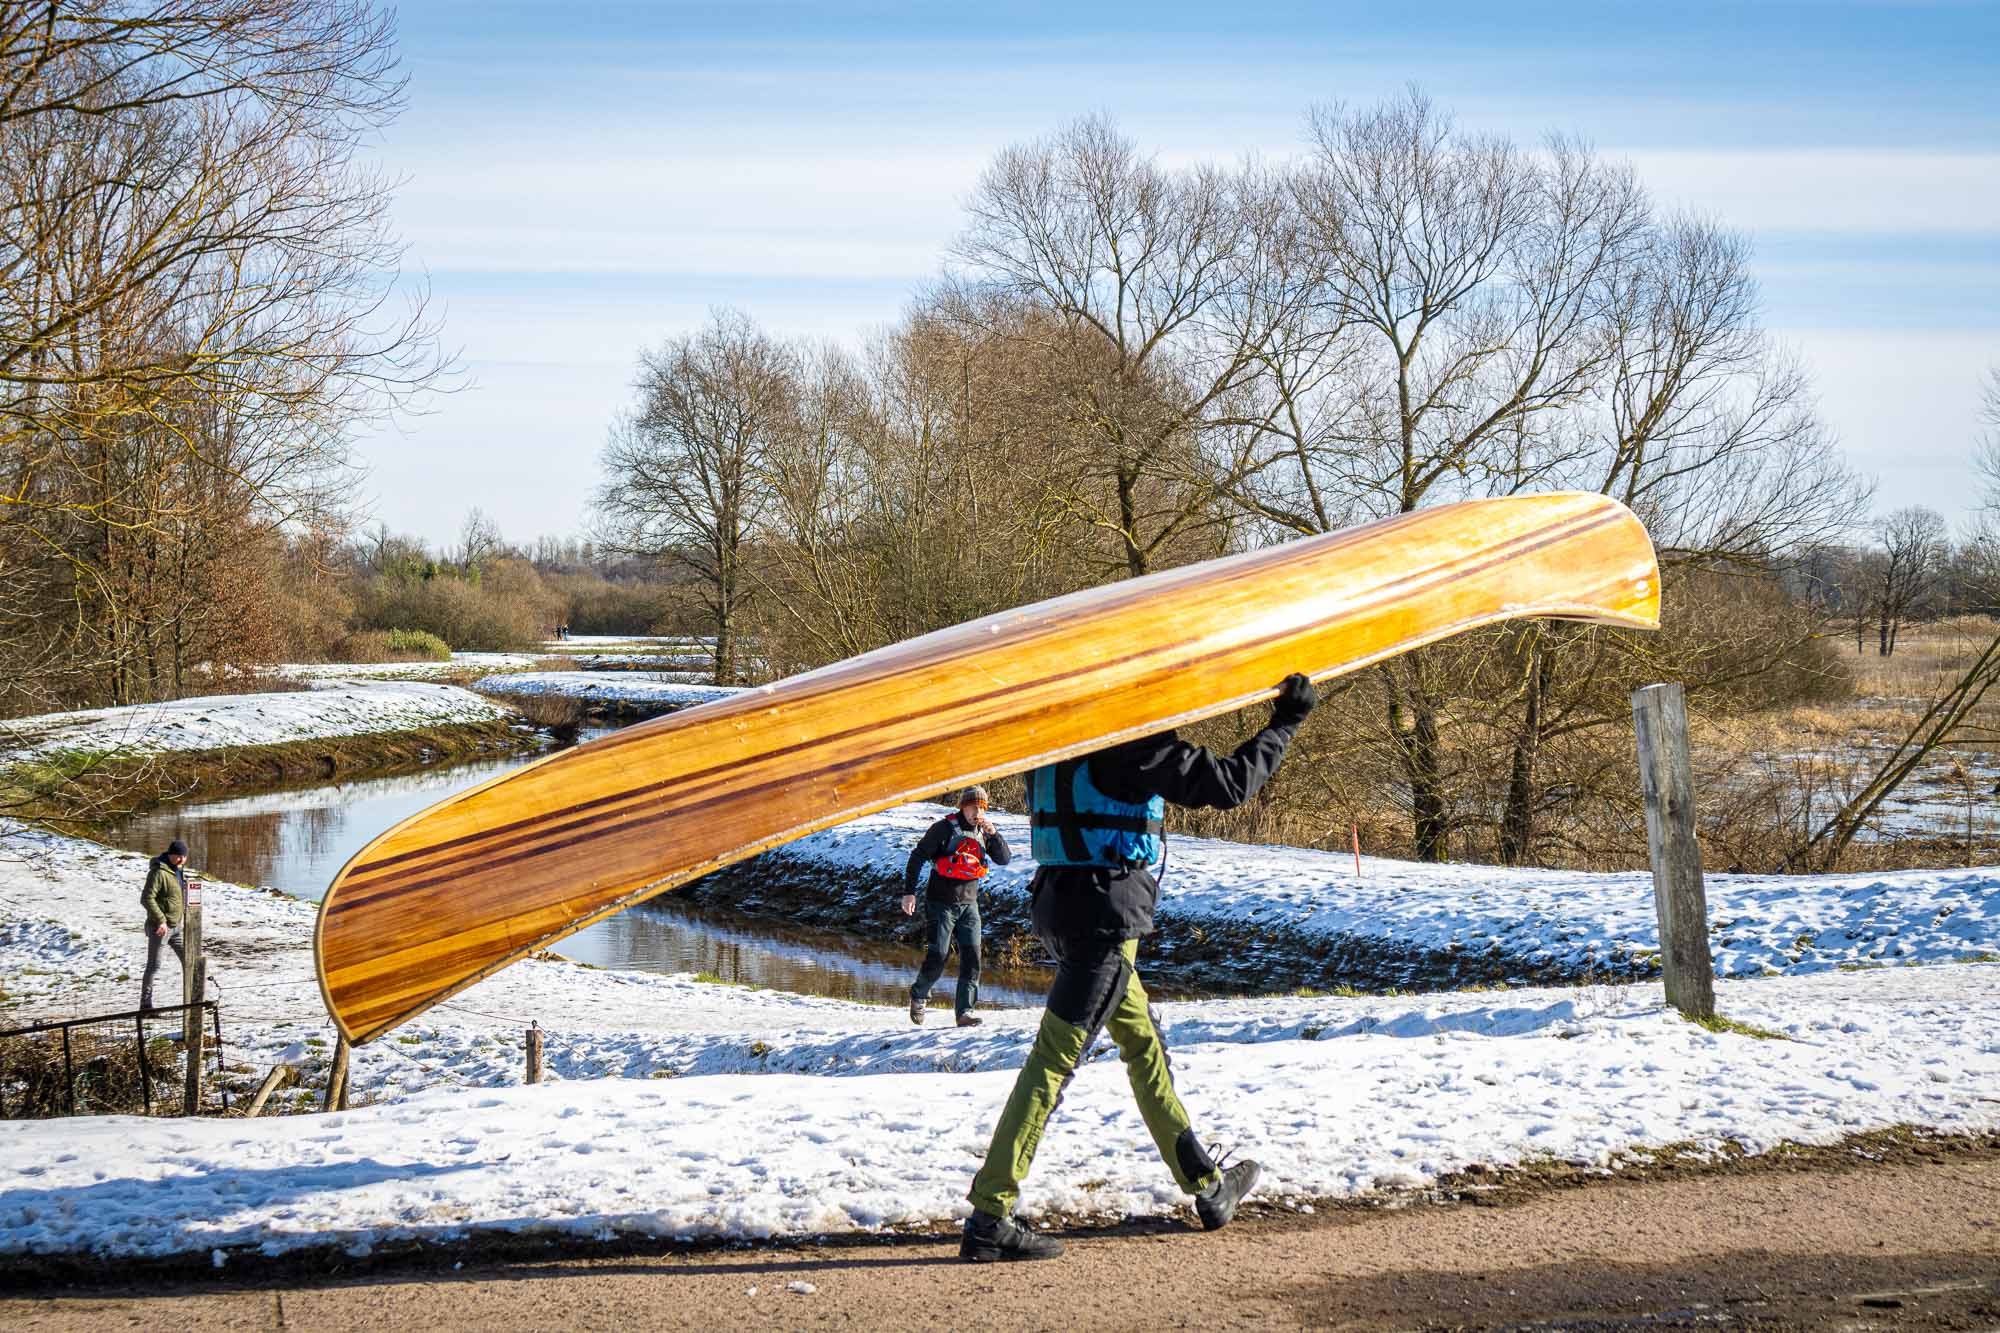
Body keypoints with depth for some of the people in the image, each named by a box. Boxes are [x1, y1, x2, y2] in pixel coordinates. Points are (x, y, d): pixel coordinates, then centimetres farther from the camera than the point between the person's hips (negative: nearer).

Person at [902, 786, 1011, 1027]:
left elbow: (1005, 859, 2)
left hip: (968, 904, 5)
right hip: (941, 903, -5)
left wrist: (993, 834, -14)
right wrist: (909, 892, -11)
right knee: (937, 957, -7)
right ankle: (918, 995, 19)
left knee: (972, 957, -7)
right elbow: (917, 857, -7)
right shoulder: (945, 828, -8)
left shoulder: (983, 833, 8)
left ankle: (965, 1011, -6)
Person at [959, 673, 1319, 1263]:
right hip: (1104, 915, -10)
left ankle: (1207, 1185, 32)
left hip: (1062, 905, 10)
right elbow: (1228, 783, -11)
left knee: (1144, 1042, 20)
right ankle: (988, 1219, -11)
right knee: (1053, 1060, -10)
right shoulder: (1131, 742, -14)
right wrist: (1284, 724, 1)